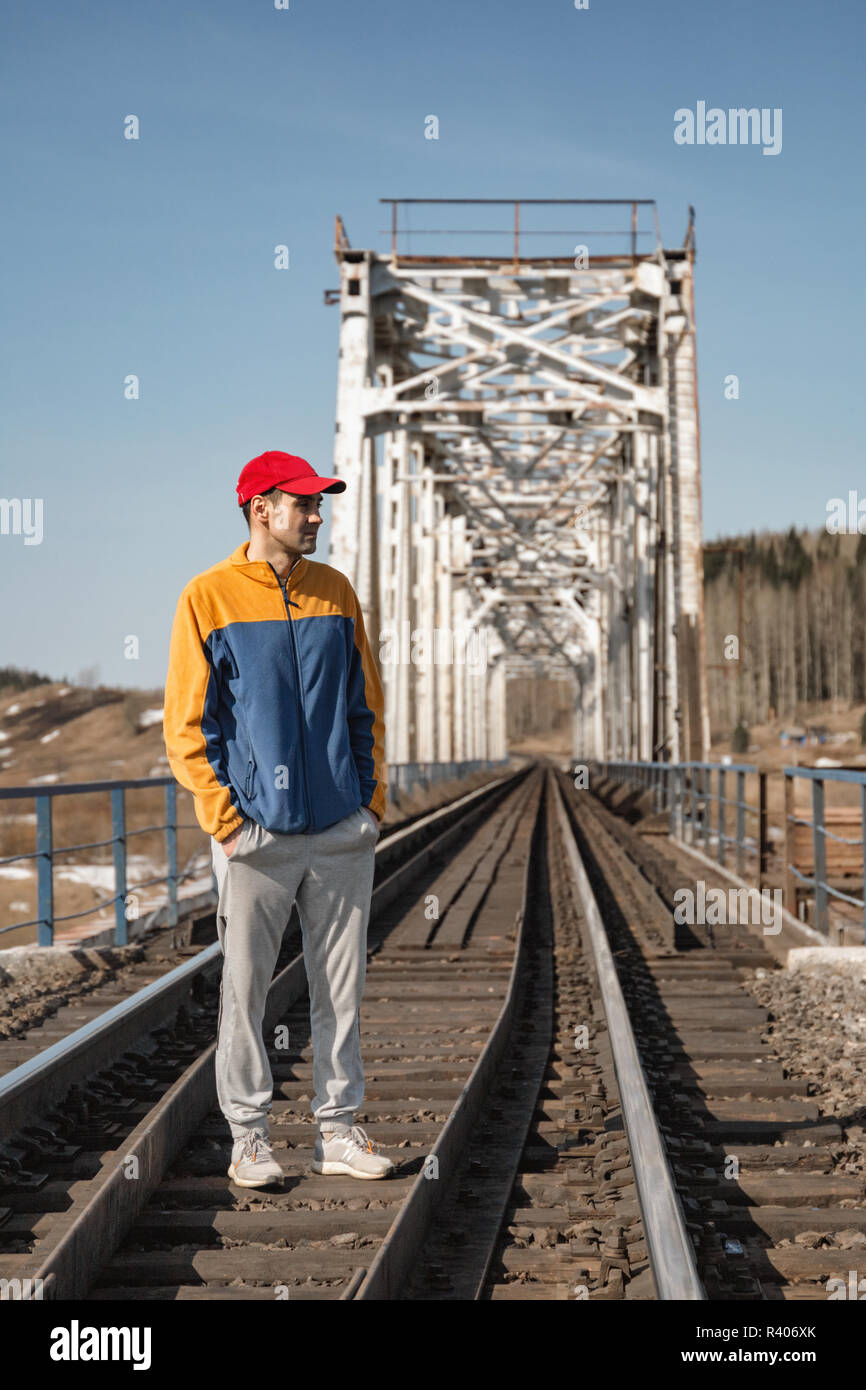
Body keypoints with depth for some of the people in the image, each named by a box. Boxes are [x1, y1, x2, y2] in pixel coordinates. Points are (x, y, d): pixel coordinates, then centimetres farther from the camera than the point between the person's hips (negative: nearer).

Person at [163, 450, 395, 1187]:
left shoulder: (336, 592, 10)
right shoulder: (208, 597, -3)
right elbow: (186, 724, -3)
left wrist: (373, 801, 7)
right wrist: (224, 820, -9)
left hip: (344, 833, 4)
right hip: (257, 835, -4)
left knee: (342, 988, 8)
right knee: (246, 987, 2)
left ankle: (339, 1130, 18)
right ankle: (249, 1135, 14)